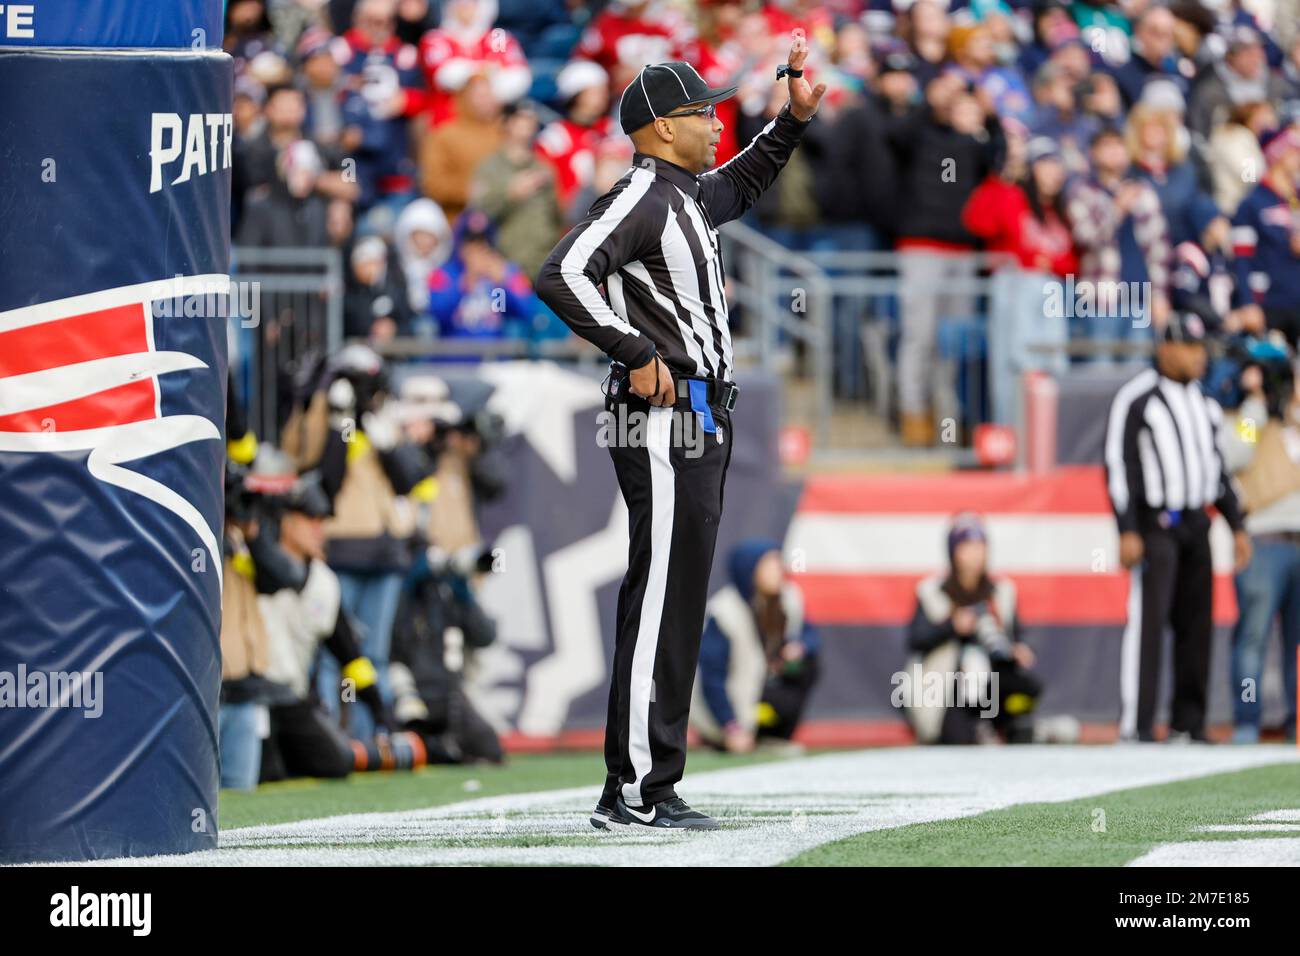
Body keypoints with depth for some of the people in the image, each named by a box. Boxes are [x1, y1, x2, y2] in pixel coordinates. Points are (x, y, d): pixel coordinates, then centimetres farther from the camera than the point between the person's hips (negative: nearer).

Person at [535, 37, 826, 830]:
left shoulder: (691, 196, 18)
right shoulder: (641, 198, -11)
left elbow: (743, 186, 42)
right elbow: (563, 275, -24)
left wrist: (795, 118, 29)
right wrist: (637, 354, -22)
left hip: (701, 419, 10)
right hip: (666, 416, -10)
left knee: (678, 601, 10)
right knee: (661, 601, -11)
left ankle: (651, 790, 13)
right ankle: (635, 791, -12)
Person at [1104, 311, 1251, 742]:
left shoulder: (1201, 400, 15)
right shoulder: (1136, 397, -8)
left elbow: (1215, 464, 21)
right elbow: (1118, 464, -11)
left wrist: (1236, 526, 17)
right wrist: (1128, 532, -18)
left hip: (1195, 525, 7)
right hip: (1154, 524, -7)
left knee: (1196, 625, 5)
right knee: (1148, 621, -13)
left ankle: (1187, 724, 10)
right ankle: (1136, 727, -14)